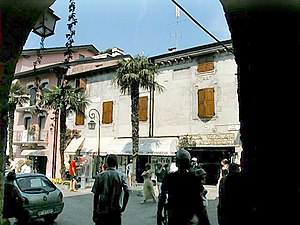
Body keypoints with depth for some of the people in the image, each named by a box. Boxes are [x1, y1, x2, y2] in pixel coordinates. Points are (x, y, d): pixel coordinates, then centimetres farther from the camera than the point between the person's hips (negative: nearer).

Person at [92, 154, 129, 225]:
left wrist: (94, 212, 6)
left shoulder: (100, 176, -1)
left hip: (102, 211, 0)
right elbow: (127, 193, -11)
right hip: (116, 211, 0)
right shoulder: (121, 175, -2)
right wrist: (123, 208, 0)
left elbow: (96, 195, -2)